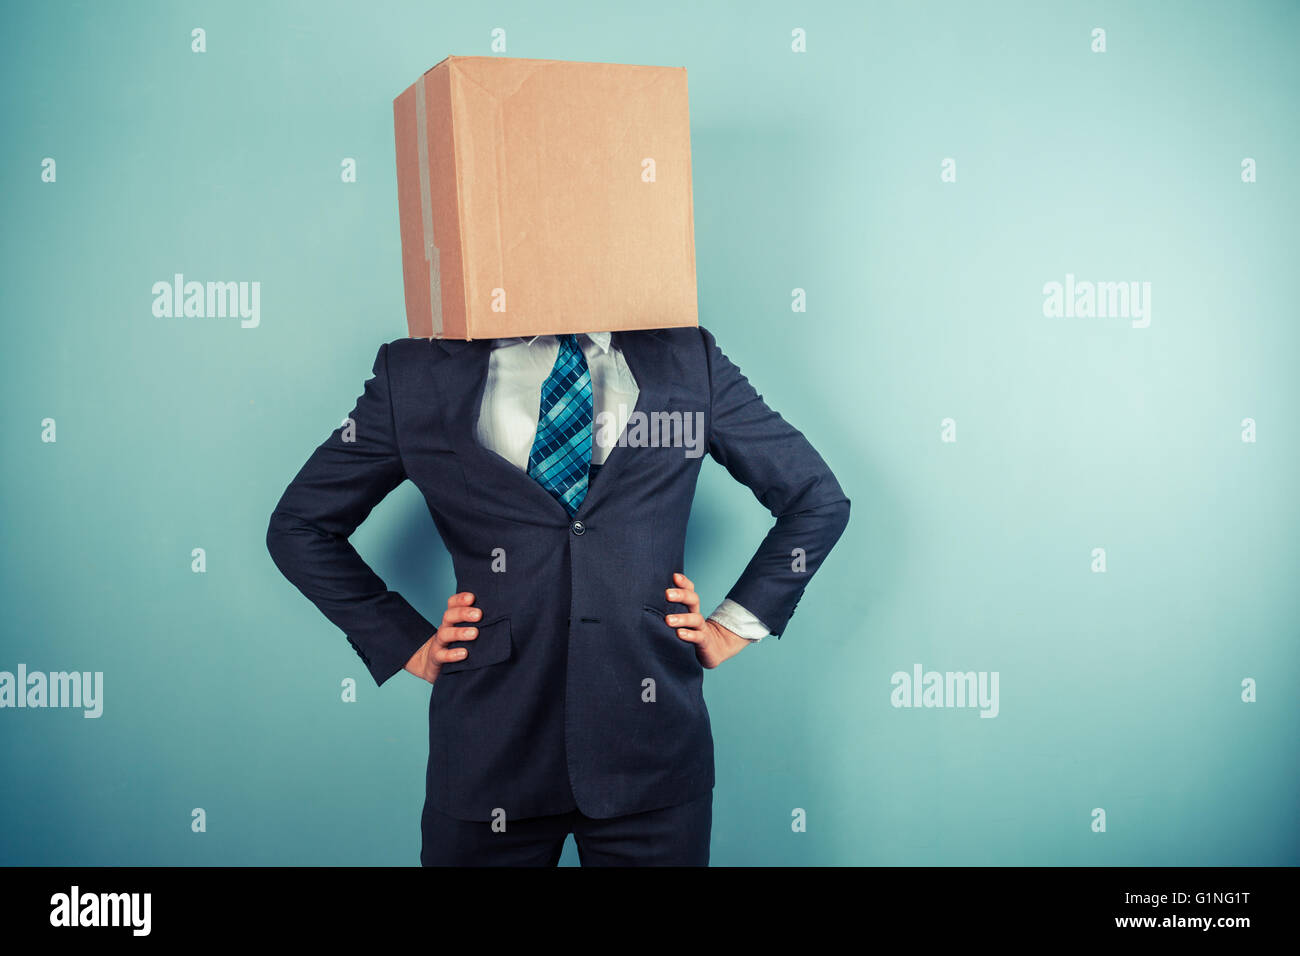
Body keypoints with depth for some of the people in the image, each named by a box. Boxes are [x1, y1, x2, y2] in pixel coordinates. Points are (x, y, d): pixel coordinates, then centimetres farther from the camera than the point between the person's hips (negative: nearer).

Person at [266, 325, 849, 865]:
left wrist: (733, 628, 6)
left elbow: (818, 501, 12)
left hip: (651, 747, 1)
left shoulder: (687, 359, 4)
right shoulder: (418, 373, 1)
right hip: (492, 750, 0)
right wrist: (406, 645, 4)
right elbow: (298, 525, 10)